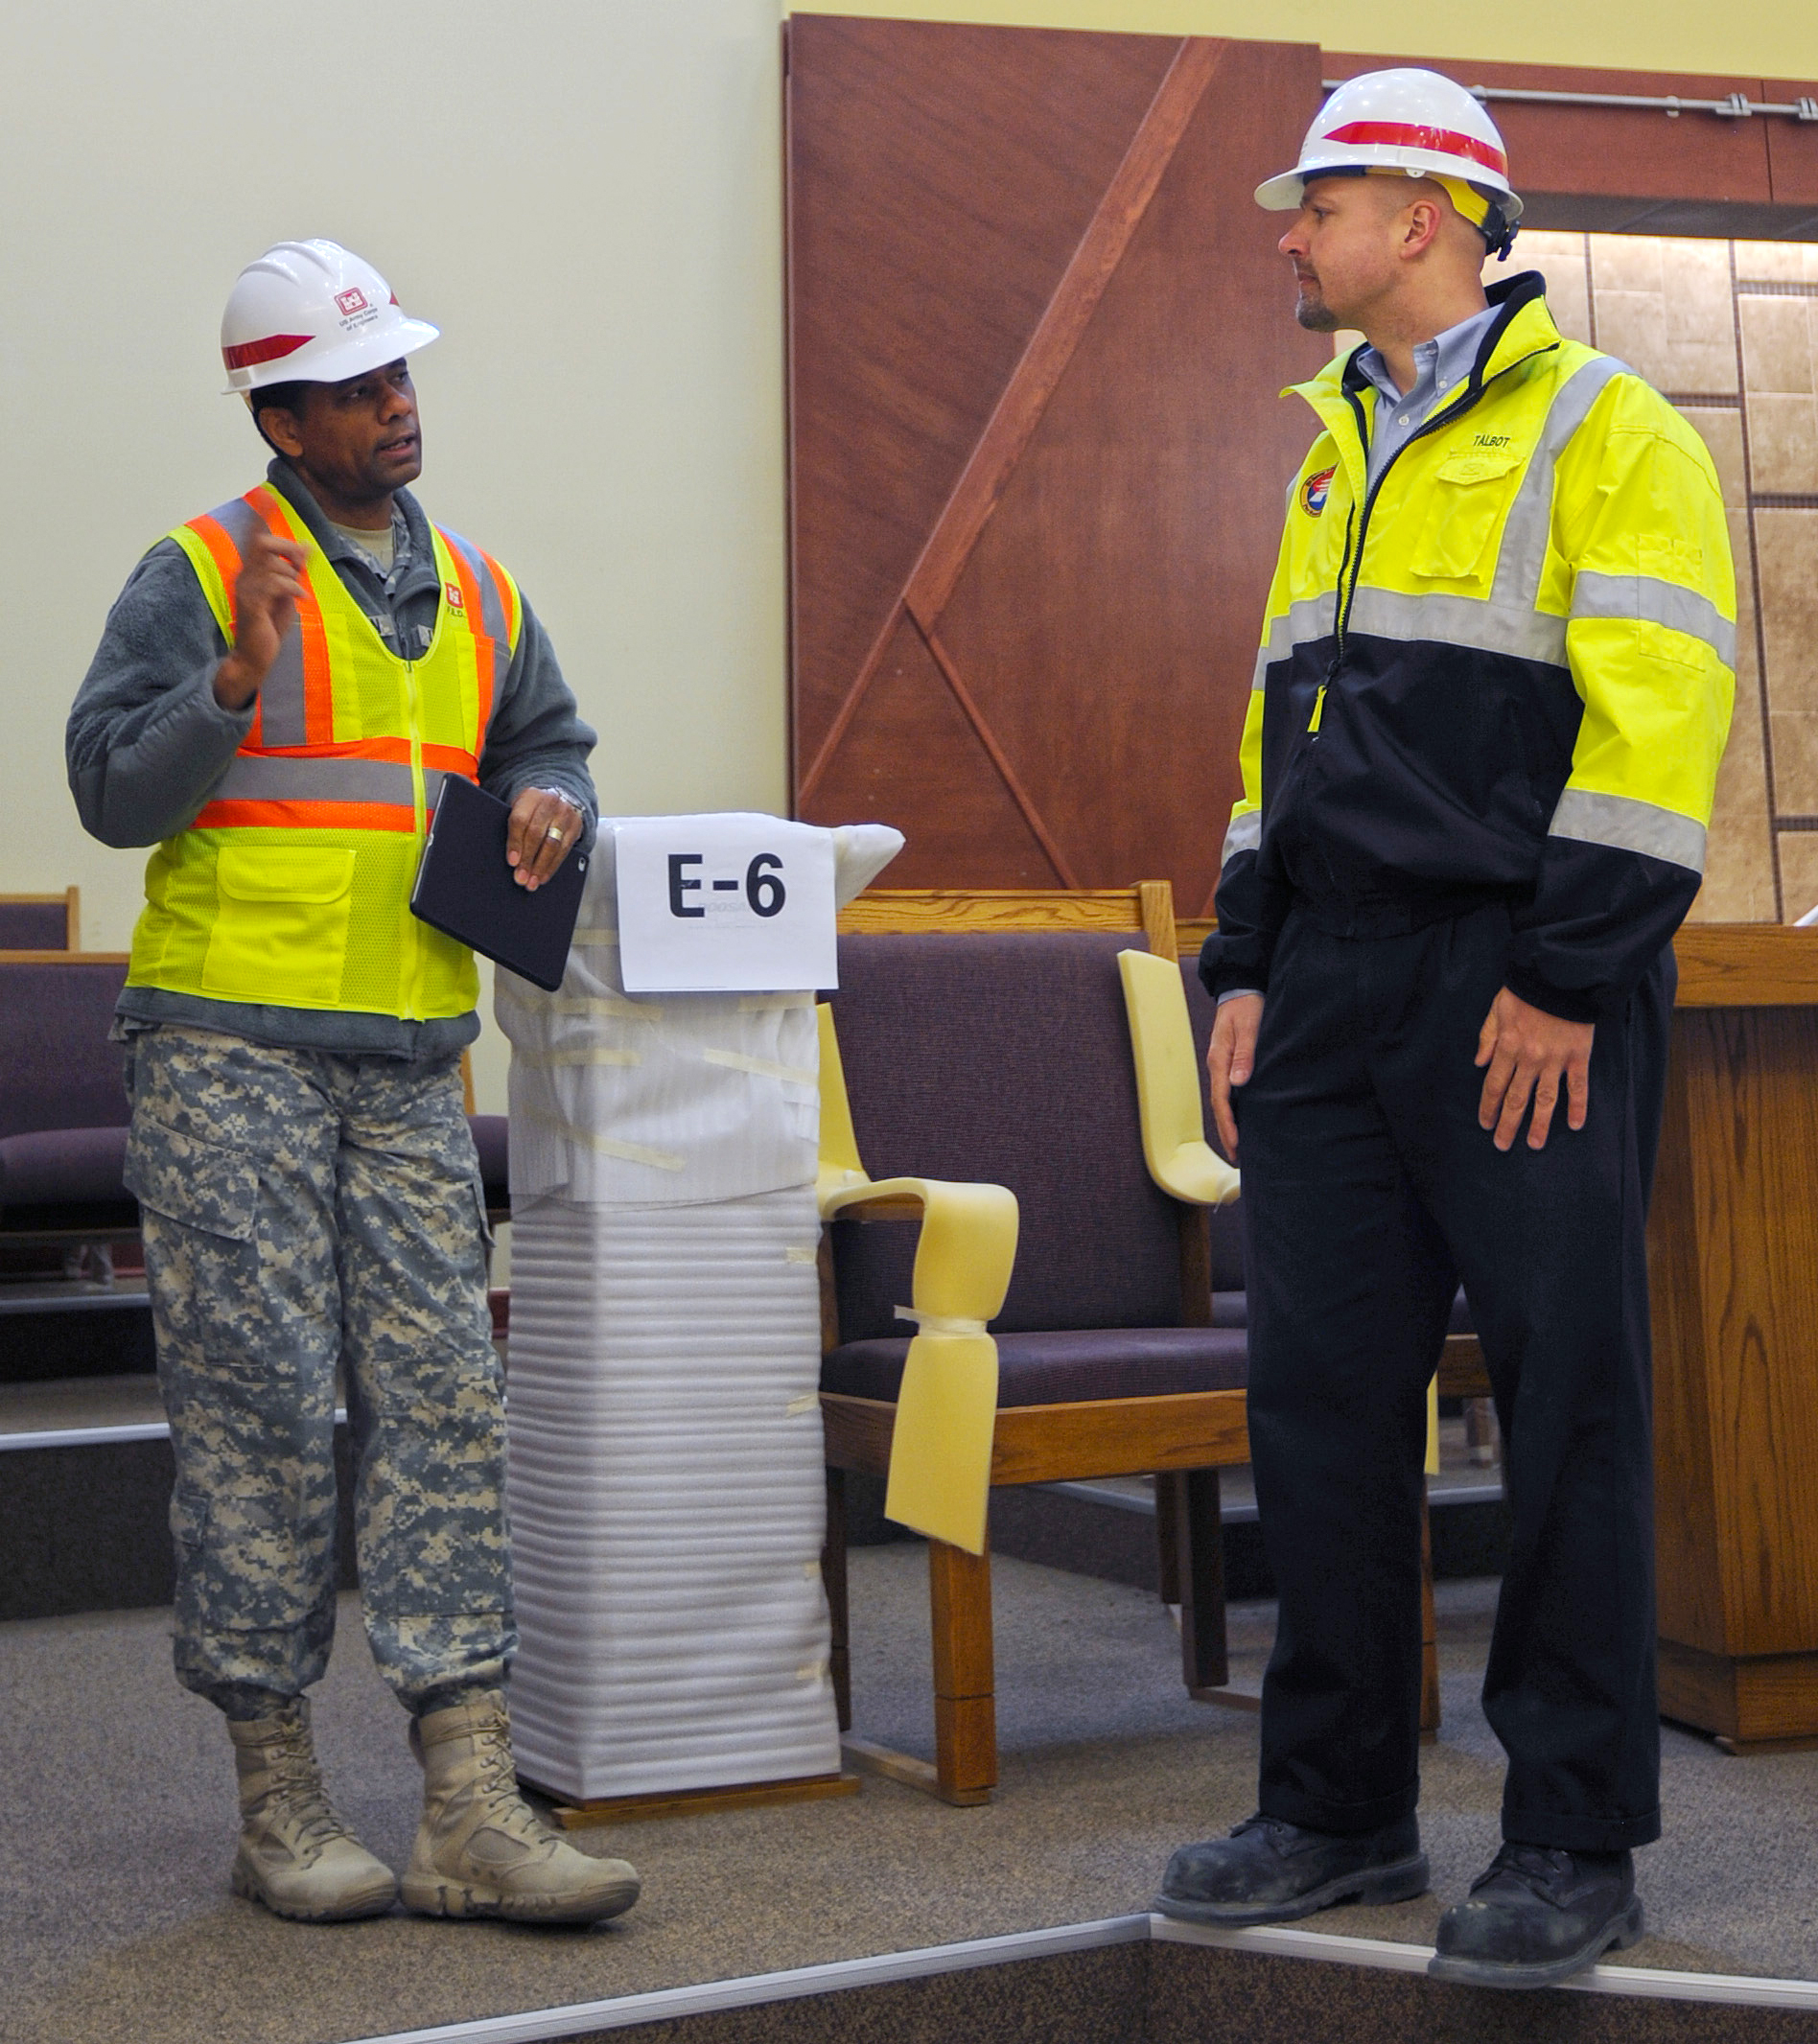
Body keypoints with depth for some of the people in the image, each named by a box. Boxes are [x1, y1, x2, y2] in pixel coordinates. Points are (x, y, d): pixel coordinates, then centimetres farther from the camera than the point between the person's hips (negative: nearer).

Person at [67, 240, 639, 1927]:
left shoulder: (474, 589, 16)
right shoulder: (200, 573, -2)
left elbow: (546, 744, 27)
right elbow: (112, 788, -7)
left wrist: (548, 802, 5)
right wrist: (238, 679, -21)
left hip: (409, 1061, 5)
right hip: (229, 1049, -5)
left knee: (442, 1405, 0)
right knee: (258, 1415, -3)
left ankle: (472, 1810, 2)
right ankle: (278, 1801, 9)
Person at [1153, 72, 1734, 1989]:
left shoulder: (1601, 429, -4)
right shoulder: (1334, 459, 20)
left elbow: (1653, 713, -12)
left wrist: (1569, 977, -18)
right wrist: (1245, 969, 13)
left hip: (1524, 993, -7)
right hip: (1332, 991, 7)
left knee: (1564, 1402, -1)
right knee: (1321, 1396, 8)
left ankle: (1575, 1840, 8)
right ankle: (1339, 1808, 19)